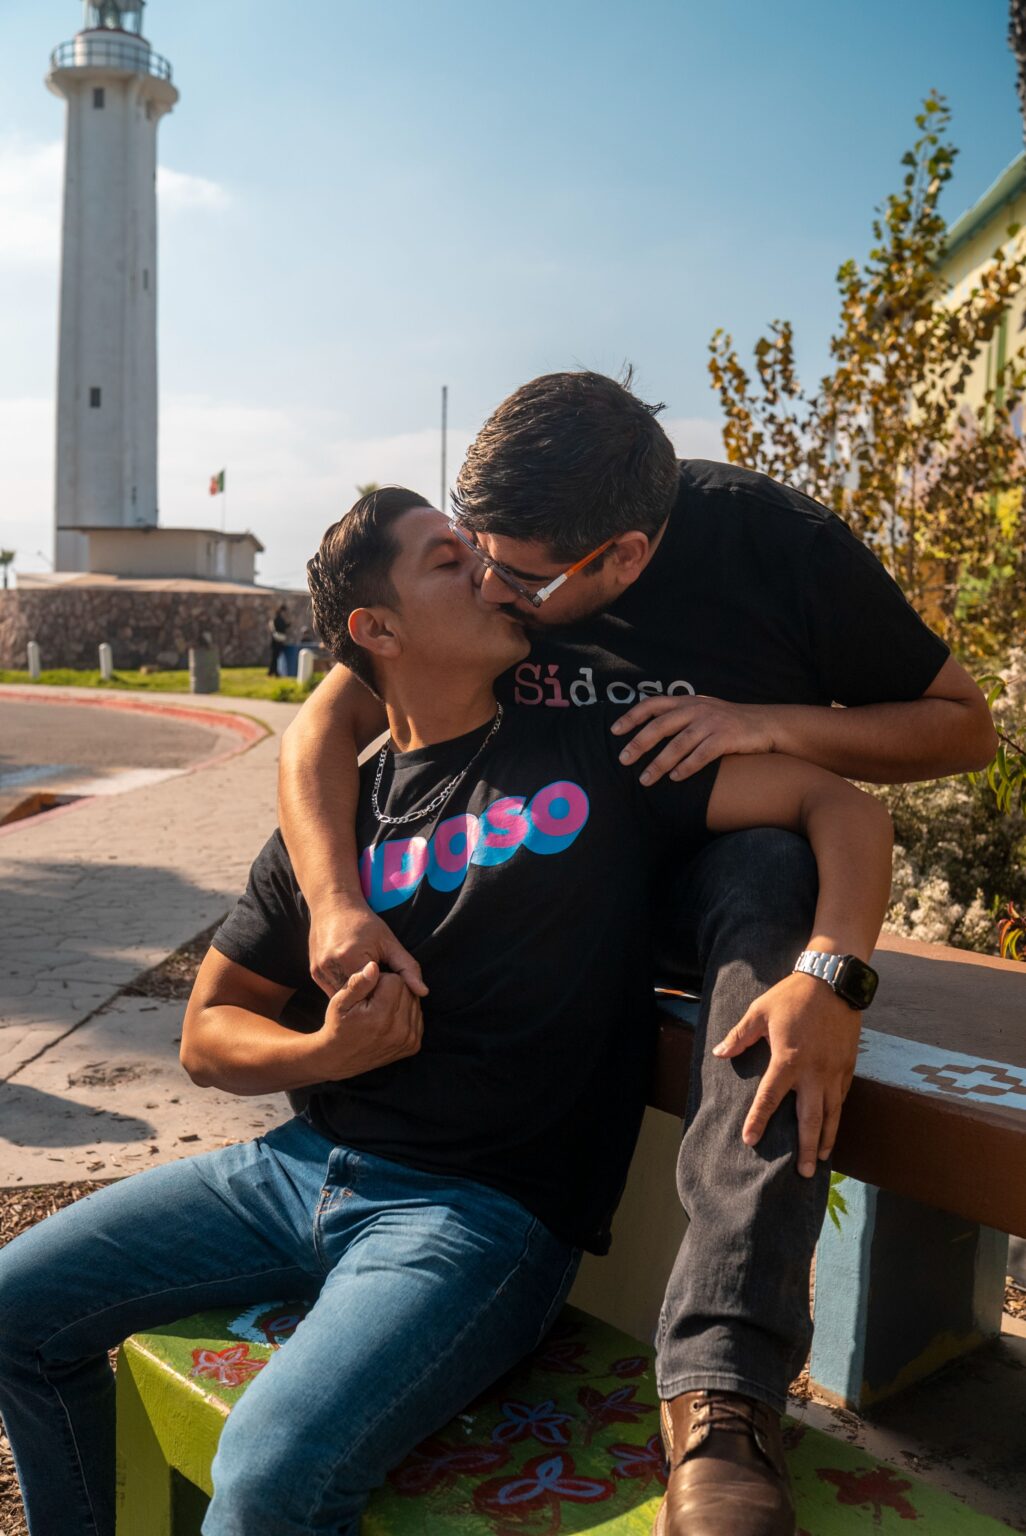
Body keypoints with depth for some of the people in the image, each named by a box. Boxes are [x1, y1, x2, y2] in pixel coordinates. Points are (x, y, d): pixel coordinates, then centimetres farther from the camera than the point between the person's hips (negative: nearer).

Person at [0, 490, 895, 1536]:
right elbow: (208, 1035, 12)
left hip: (483, 1207, -4)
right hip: (302, 1165, 5)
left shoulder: (598, 758, 0)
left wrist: (831, 973, -24)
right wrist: (328, 1052, -10)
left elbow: (843, 808, -5)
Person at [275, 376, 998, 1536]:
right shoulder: (492, 548, -11)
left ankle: (721, 1393, -43)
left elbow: (965, 726, -10)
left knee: (772, 897, -38)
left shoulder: (781, 546, -18)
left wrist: (770, 722, -26)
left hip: (724, 861, -3)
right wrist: (335, 901, -31)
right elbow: (328, 721, -13)